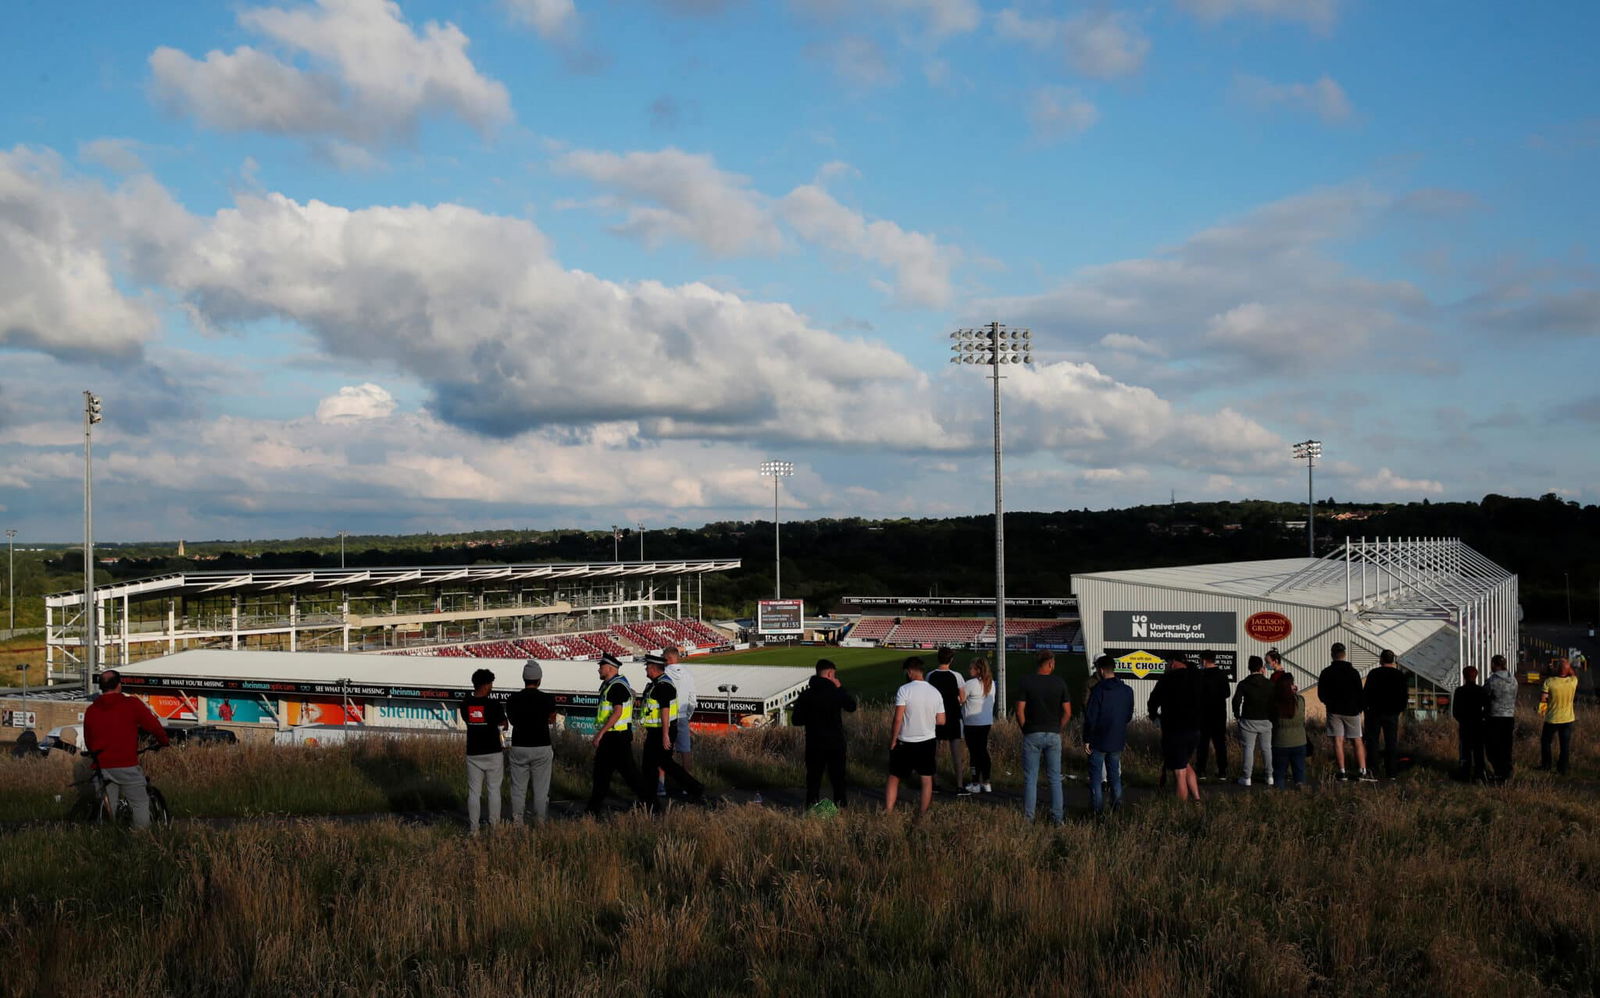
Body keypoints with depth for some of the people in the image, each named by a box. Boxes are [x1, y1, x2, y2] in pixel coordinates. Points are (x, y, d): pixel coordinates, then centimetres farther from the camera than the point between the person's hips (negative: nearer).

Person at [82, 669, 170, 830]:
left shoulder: (90, 711, 9)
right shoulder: (132, 704, -4)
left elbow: (88, 743, 18)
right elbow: (154, 726, -4)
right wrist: (163, 742, 14)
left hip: (102, 767, 4)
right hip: (128, 766, -4)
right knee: (140, 805, 3)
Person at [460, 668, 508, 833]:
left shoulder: (465, 704, -2)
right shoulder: (494, 705, -12)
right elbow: (503, 725, 1)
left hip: (473, 753, 3)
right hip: (493, 752, -3)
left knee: (474, 792, 7)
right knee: (494, 790, 7)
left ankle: (474, 828, 6)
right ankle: (494, 826, 10)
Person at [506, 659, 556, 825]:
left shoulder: (513, 699, -4)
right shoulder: (547, 699, -8)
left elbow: (512, 720, 11)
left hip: (519, 747, 1)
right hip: (542, 748, -1)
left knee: (518, 788, 9)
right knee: (541, 788, 7)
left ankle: (517, 821, 9)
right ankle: (540, 822, 9)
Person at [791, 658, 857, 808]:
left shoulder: (805, 695, -5)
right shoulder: (836, 692, -11)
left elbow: (796, 721, -2)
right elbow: (851, 707, 6)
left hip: (814, 744, 1)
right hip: (836, 743, -1)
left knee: (813, 777, 9)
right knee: (837, 776, 13)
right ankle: (840, 805, 16)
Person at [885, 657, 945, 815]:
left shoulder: (904, 690, -14)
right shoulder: (935, 692, -1)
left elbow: (898, 719, -17)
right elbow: (941, 720, 3)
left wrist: (893, 740, -7)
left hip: (905, 743, -3)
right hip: (927, 741, 3)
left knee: (894, 778, 8)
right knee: (927, 779, 13)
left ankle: (887, 812, 7)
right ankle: (923, 812, 18)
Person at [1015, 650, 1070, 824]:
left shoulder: (1026, 682, -6)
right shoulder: (1059, 683, -1)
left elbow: (1020, 711, -9)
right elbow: (1067, 712, -1)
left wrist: (1025, 729, 5)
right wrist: (1058, 729, 12)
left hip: (1032, 735, -1)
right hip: (1053, 735, 2)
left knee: (1030, 778, 4)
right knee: (1055, 778, 10)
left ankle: (1028, 817, 5)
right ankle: (1057, 816, 11)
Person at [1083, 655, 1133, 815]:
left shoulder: (1098, 690, -15)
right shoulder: (1127, 690, 3)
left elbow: (1090, 717, -14)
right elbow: (1129, 716, 12)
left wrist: (1086, 739, -7)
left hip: (1098, 741, -5)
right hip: (1118, 741, 5)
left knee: (1096, 777, 2)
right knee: (1115, 775, 14)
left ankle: (1097, 810, 1)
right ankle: (1117, 807, 14)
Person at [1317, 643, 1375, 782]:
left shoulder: (1326, 673, -3)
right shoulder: (1353, 672, -3)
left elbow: (1321, 695, 2)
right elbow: (1360, 693, 0)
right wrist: (1359, 709, 15)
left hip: (1334, 711, 0)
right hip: (1352, 711, 0)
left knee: (1338, 741, 0)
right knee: (1357, 741, 4)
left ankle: (1342, 772, -5)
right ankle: (1362, 771, -3)